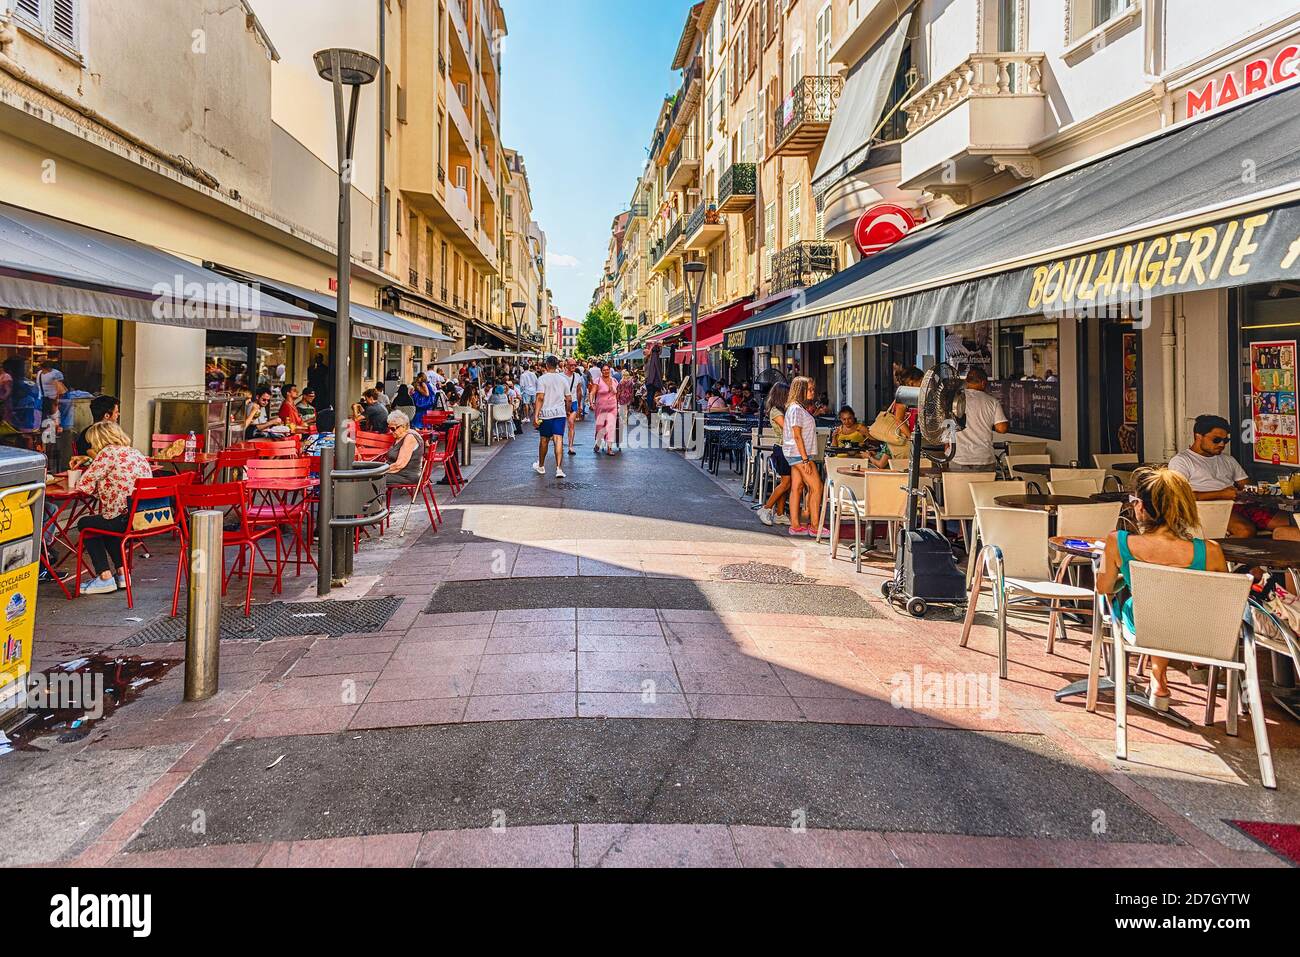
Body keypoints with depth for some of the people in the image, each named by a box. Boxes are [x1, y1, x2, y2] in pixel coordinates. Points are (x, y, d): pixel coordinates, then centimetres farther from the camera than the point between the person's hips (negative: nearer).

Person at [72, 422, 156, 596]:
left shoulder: (108, 453, -5)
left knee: (85, 524, 18)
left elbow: (84, 486, -7)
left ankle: (104, 578, 12)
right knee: (106, 522, 34)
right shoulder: (136, 453, 19)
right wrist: (94, 460, 26)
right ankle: (121, 573, 30)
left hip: (127, 520, -8)